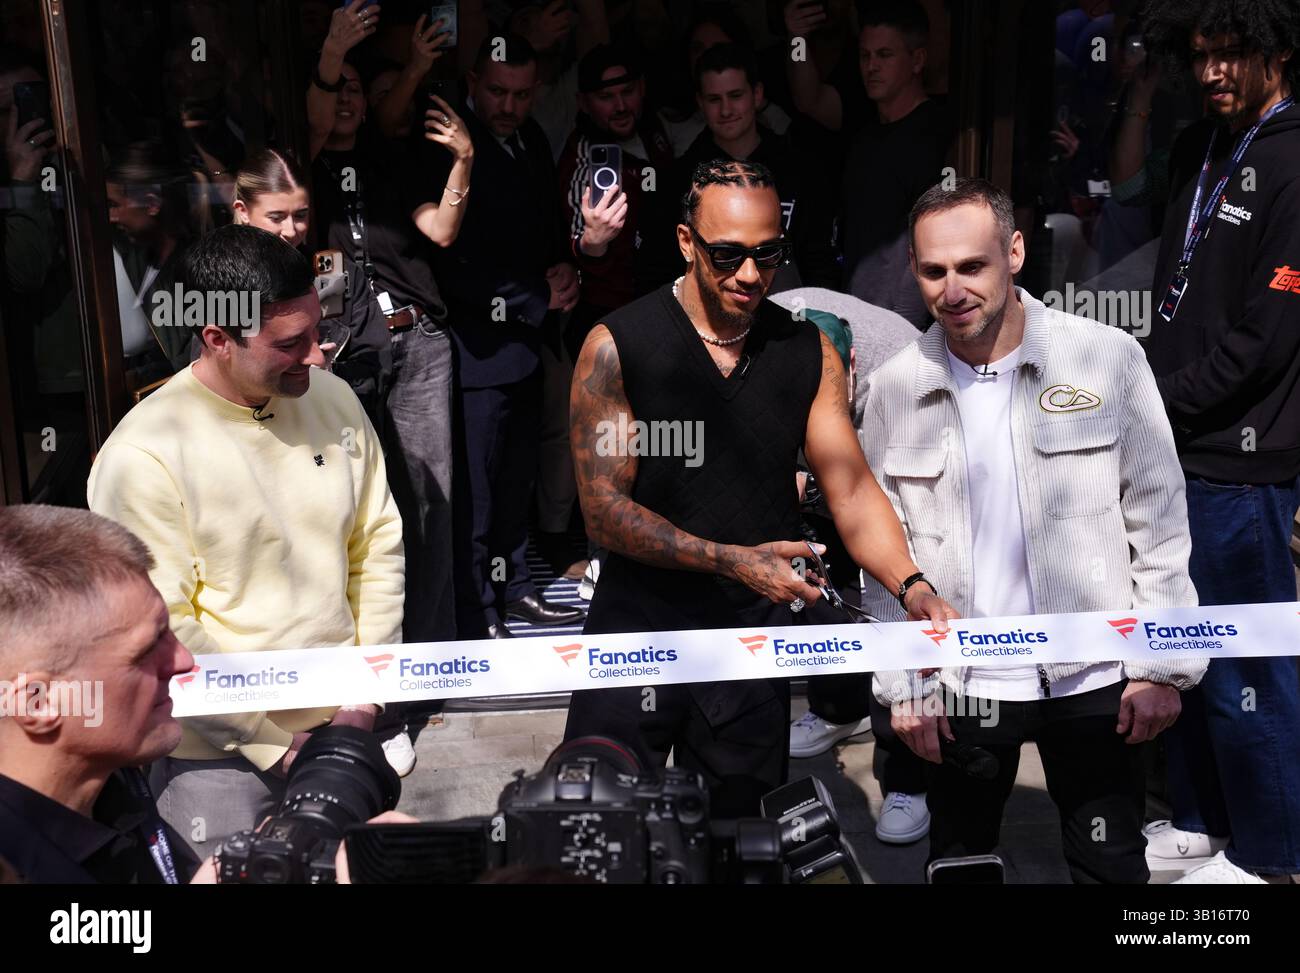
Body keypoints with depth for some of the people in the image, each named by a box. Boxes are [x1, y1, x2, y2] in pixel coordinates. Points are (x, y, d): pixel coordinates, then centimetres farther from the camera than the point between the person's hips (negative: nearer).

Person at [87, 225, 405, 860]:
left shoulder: (334, 400, -1)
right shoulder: (142, 456, -17)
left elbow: (379, 546, 4)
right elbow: (162, 635, -16)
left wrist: (366, 700, -1)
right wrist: (277, 748, -14)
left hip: (345, 728, 5)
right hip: (223, 756, -4)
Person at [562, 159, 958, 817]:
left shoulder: (809, 352, 2)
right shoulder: (616, 347, -9)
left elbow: (852, 491, -2)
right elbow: (603, 510, -12)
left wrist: (910, 585, -19)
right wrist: (733, 562, -20)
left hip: (758, 635, 3)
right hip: (639, 625, -2)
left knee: (732, 826, 15)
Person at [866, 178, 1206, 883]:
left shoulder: (1107, 357, -8)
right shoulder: (894, 388, -3)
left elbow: (1158, 520, -3)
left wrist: (1162, 665, -5)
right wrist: (903, 686, 0)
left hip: (1094, 683, -1)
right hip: (959, 688, 2)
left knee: (1112, 868, 12)